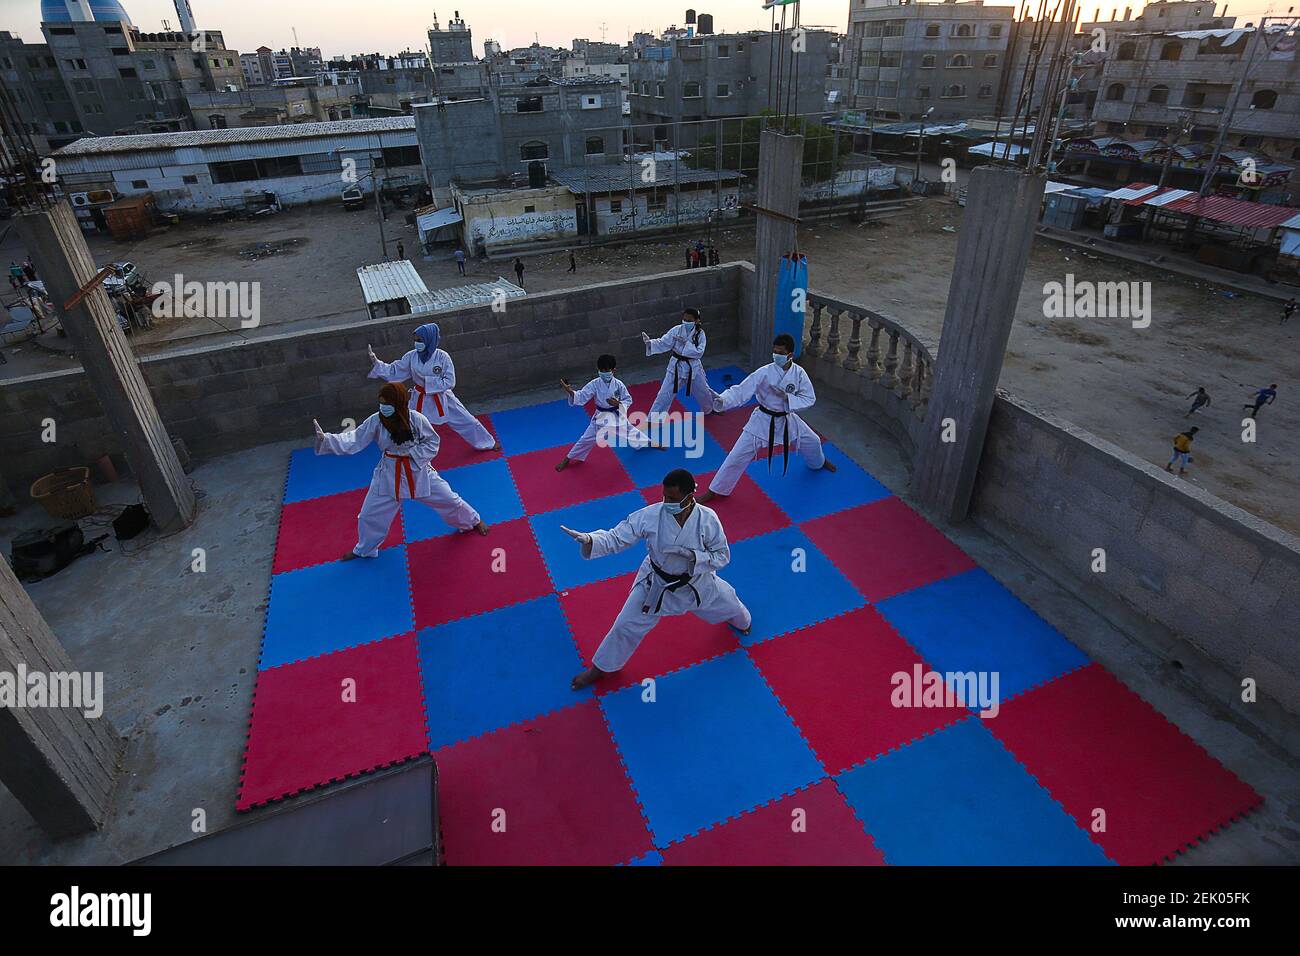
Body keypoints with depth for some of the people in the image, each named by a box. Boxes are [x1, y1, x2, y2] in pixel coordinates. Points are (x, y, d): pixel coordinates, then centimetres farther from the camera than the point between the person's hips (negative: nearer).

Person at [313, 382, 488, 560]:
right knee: (370, 514, 7)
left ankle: (473, 521, 38)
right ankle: (364, 549, 35)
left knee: (449, 500, 7)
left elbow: (432, 442, -9)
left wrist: (411, 454, -21)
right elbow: (353, 440, -17)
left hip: (419, 471, -1)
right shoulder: (376, 422, -15)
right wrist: (325, 439, -30)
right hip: (390, 474, 2)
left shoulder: (416, 419, -19)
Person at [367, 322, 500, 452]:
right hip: (421, 401, 2)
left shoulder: (442, 356, -19)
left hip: (442, 398, -2)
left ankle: (488, 443, 31)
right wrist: (375, 361, -16)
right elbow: (393, 372, -3)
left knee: (467, 421, 9)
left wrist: (425, 381, -23)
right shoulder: (411, 356, -10)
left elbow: (449, 382, -18)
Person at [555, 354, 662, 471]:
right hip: (601, 416, 0)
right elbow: (581, 397, -22)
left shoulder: (618, 384, -14)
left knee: (631, 431, 18)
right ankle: (567, 459, 17)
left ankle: (650, 443, 46)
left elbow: (628, 400, -5)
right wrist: (571, 392, -41)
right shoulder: (594, 384, -16)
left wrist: (618, 403, -26)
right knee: (587, 439, 3)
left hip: (617, 415, 1)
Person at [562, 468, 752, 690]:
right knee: (627, 625, 4)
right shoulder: (651, 515, -27)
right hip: (656, 583, -1)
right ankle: (600, 667, 31)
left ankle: (742, 621, 66)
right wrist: (589, 540, -46)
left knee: (729, 604, 25)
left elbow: (722, 555, -14)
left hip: (695, 582, 1)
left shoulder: (707, 518, -26)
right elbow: (617, 538, -26)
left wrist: (695, 556, -33)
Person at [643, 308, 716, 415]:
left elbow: (699, 353, -19)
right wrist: (649, 342, -31)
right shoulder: (676, 330, -10)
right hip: (677, 366, -1)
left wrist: (686, 343, -27)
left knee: (703, 391, 20)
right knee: (665, 394, -4)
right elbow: (663, 343, -15)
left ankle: (710, 409, 51)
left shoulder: (700, 334, -9)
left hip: (693, 367, 1)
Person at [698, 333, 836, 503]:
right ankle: (714, 491, 4)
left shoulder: (799, 373, -13)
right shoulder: (764, 373, -22)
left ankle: (819, 462, 60)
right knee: (738, 456, -8)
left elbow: (809, 399, -9)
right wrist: (722, 401, -47)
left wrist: (787, 397, -26)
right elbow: (741, 391, -29)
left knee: (812, 441, 21)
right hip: (763, 420, -4)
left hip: (787, 419, 4)